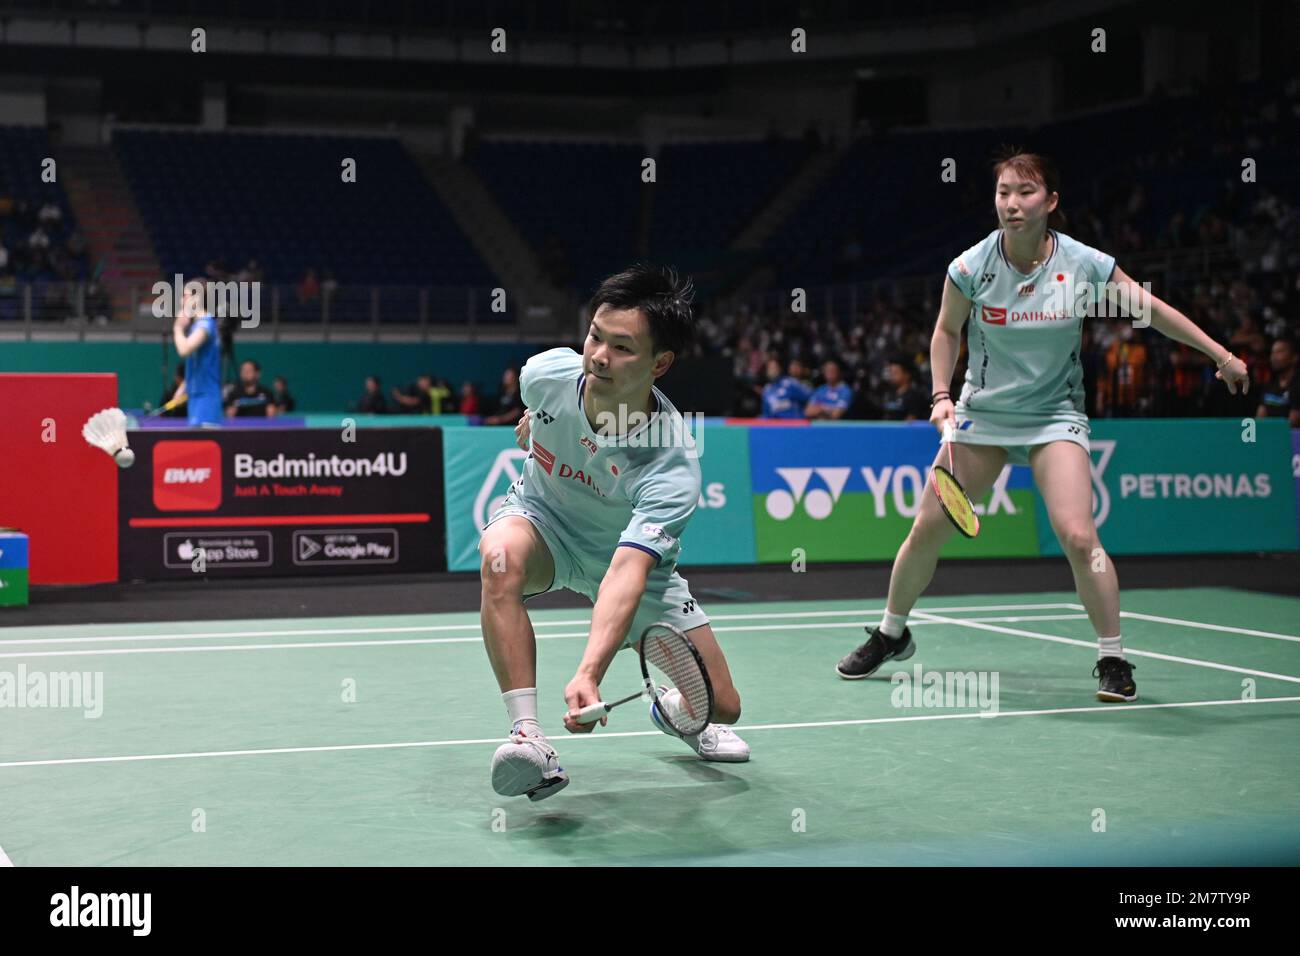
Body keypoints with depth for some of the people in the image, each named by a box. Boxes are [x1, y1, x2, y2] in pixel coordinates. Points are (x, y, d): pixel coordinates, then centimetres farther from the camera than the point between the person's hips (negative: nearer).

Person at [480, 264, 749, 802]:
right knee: (501, 555, -39)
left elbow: (627, 572, -47)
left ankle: (674, 708, 36)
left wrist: (589, 673, -60)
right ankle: (527, 736, -34)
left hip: (630, 555, -1)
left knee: (722, 706, -4)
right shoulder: (546, 372, -26)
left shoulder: (672, 467, -36)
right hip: (541, 517, 1)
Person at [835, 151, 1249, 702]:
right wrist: (941, 395, -5)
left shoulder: (1085, 264, -14)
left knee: (1078, 537, -19)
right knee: (927, 530, 2)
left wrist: (1222, 355, 0)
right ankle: (890, 635, 26)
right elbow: (946, 331, 6)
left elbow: (1153, 311, -1)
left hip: (1055, 416, -1)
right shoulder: (971, 268, -12)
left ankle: (1113, 659, -2)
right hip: (982, 412, 2)